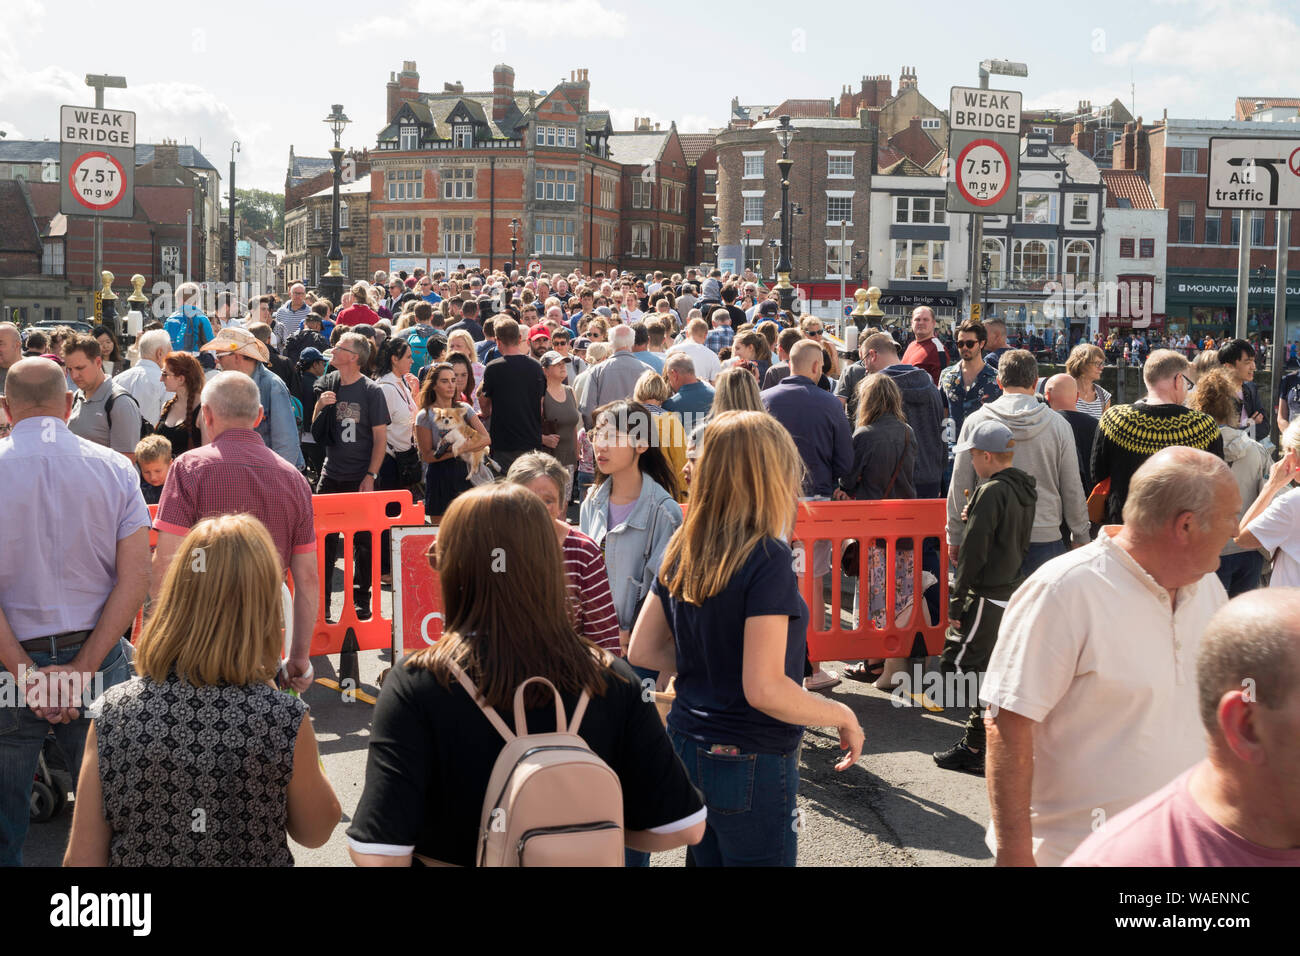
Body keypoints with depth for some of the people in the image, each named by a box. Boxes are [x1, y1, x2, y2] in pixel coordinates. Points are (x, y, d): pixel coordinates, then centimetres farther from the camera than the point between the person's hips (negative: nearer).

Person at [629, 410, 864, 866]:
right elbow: (765, 689, -24)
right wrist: (841, 713, -10)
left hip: (687, 747, 7)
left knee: (706, 857, 20)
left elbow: (643, 651, 8)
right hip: (751, 761, -7)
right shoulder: (767, 558, -20)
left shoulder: (682, 551, 1)